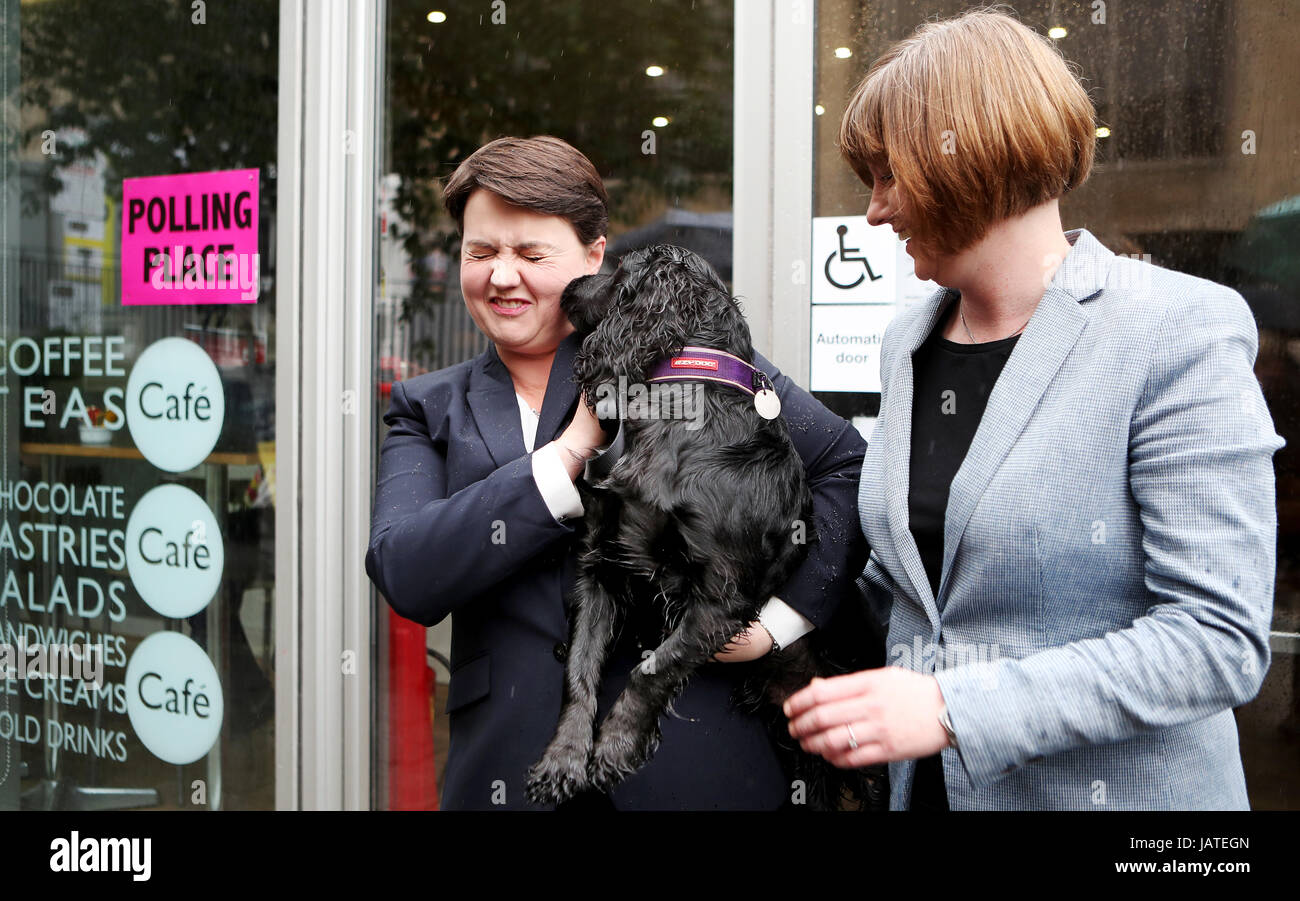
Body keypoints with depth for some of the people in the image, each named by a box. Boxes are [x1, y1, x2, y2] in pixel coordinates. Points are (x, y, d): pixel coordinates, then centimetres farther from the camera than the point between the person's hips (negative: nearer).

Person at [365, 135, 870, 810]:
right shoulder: (429, 410, 8)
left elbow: (848, 463, 0)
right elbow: (406, 577, -9)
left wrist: (780, 618, -9)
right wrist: (571, 451, -14)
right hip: (506, 768, 2)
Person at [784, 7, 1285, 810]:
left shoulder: (1183, 331, -15)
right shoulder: (909, 343, 6)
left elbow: (1220, 639, -21)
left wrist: (952, 707, -26)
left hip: (1119, 789, -6)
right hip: (927, 784, 6)